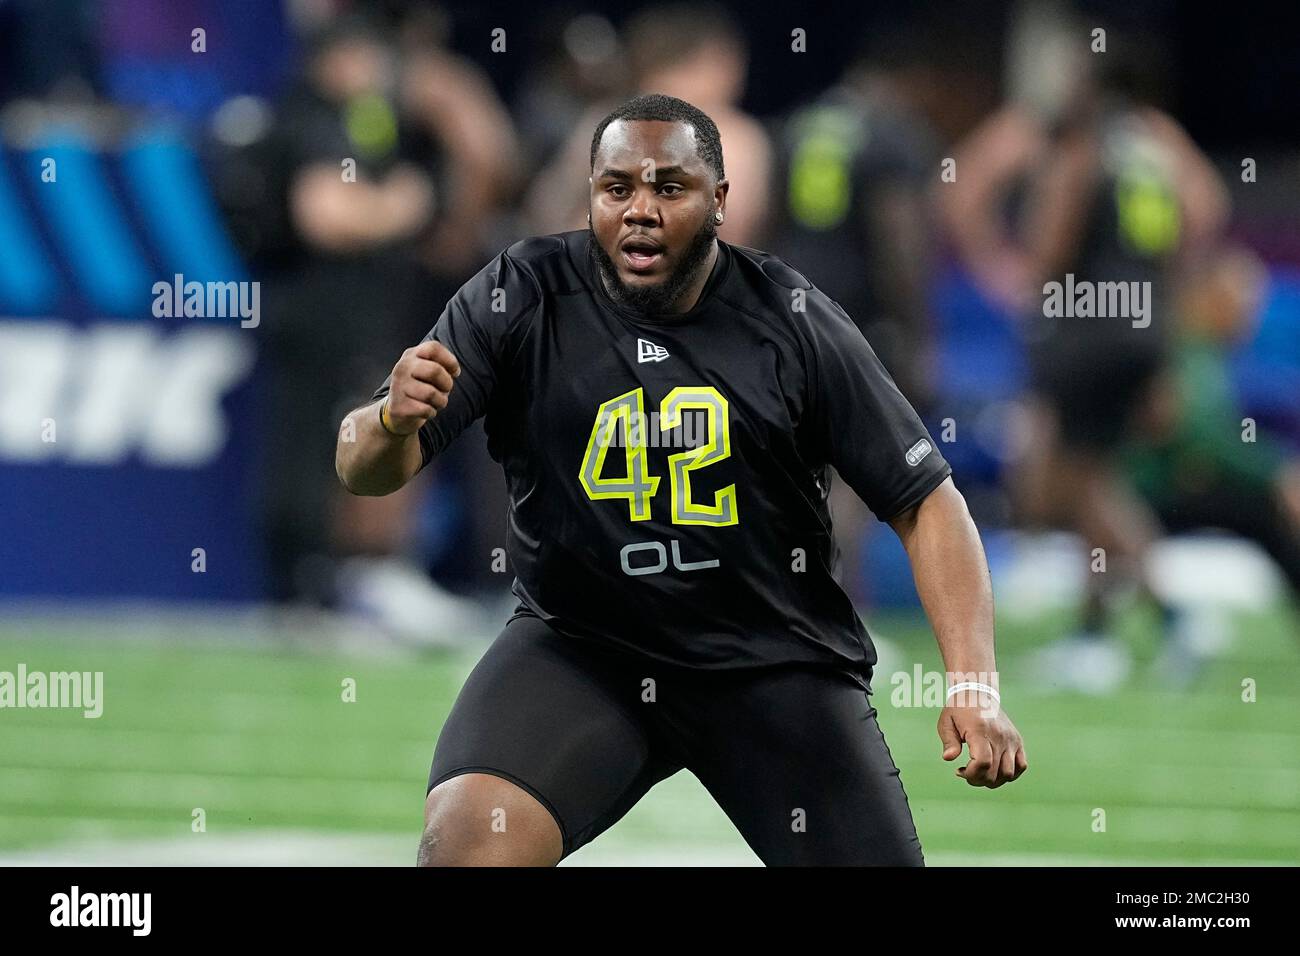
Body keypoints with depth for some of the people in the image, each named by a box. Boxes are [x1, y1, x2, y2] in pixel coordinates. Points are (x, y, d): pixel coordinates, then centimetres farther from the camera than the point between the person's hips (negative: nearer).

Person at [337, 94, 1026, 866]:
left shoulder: (793, 321, -7)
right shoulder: (525, 297, -8)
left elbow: (925, 500, -4)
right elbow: (367, 472, -9)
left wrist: (977, 684, -17)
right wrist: (392, 422, -34)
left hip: (776, 660, 1)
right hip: (578, 648, -1)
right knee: (467, 838, -26)